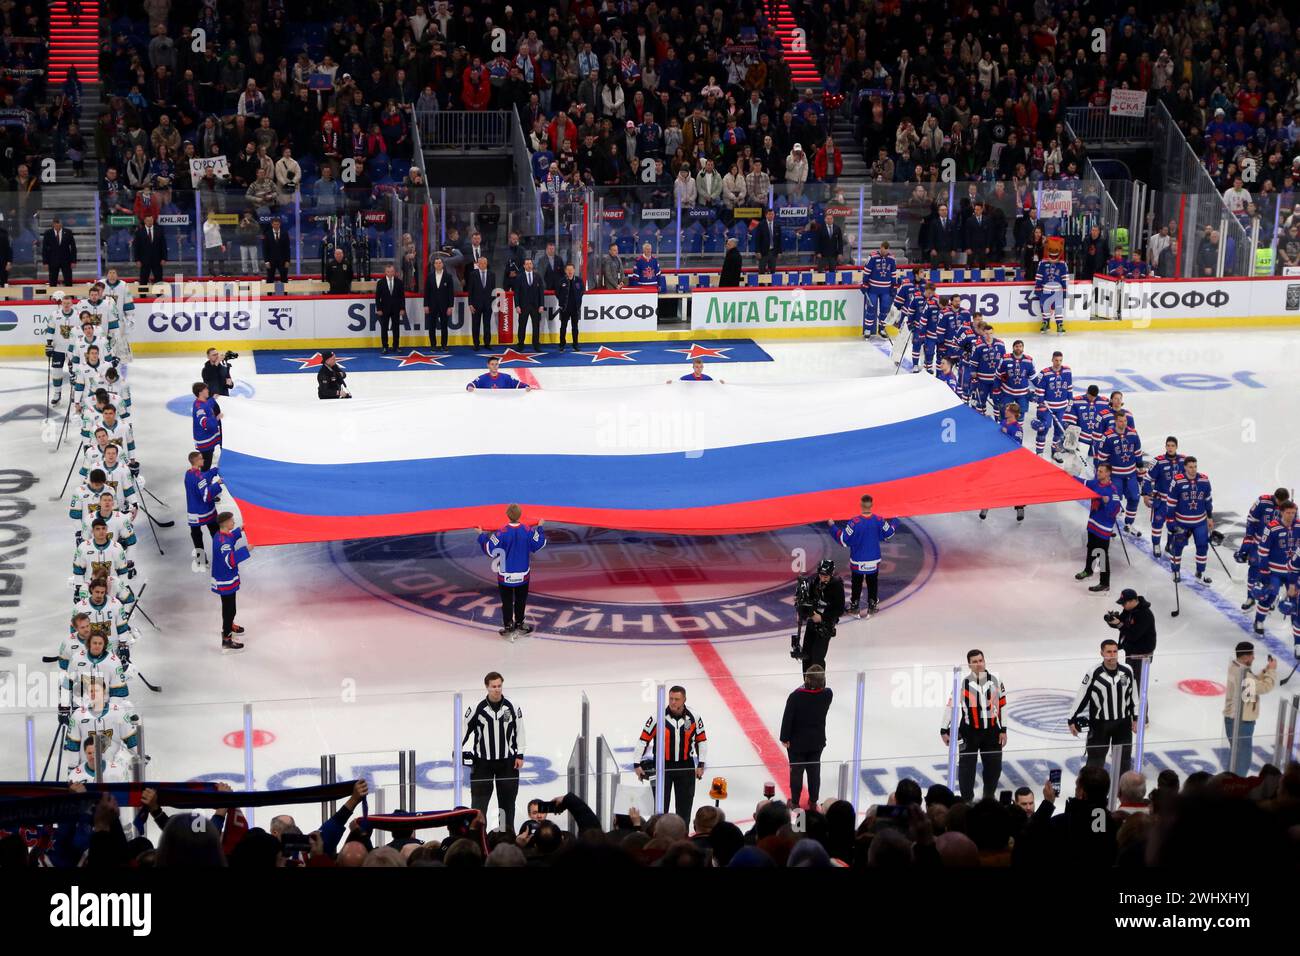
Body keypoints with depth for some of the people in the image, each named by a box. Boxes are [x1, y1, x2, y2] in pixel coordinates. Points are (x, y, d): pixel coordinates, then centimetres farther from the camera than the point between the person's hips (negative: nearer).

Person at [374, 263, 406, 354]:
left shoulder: (399, 282, 3)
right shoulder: (380, 283, 0)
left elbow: (402, 296, 3)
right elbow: (377, 297, 0)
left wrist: (402, 309, -3)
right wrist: (378, 309, -7)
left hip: (396, 309, 1)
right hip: (384, 309, -1)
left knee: (396, 328, 5)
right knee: (384, 329, 0)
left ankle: (396, 347, 12)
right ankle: (385, 348, 4)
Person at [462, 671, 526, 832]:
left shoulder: (512, 708, -5)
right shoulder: (477, 709, -10)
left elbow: (519, 731, 4)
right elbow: (465, 729, 1)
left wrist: (519, 755, 2)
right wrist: (463, 751, -3)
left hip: (507, 761, 2)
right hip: (483, 761, -2)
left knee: (507, 798, 11)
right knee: (479, 799, -3)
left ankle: (509, 831, 24)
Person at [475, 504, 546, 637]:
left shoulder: (501, 532, -21)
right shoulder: (528, 531, -13)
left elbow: (490, 550, -16)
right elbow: (539, 544, 2)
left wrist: (482, 535, -3)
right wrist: (540, 528, 16)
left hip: (505, 575, -2)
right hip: (523, 575, 2)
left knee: (507, 601, 10)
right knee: (521, 600, 19)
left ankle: (508, 626, 15)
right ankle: (519, 623, 31)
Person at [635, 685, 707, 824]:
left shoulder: (693, 717, -8)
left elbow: (702, 740, 5)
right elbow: (644, 739, -9)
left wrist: (701, 765, 3)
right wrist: (637, 765, -9)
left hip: (685, 766, 2)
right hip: (661, 765, -2)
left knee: (685, 803, 10)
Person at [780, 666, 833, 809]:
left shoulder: (796, 696, -25)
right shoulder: (827, 695, -16)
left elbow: (787, 718, -18)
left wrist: (785, 738, -8)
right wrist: (819, 683, -1)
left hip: (797, 742, -3)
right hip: (817, 741, 3)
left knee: (796, 771, 12)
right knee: (814, 770, 17)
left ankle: (795, 801, 23)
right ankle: (813, 800, 28)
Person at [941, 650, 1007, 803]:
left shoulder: (995, 680, -3)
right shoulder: (963, 683, -11)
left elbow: (1002, 705, 5)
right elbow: (951, 706, -7)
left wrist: (1003, 730, 5)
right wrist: (945, 730, -8)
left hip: (991, 731, 3)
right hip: (969, 731, -3)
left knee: (994, 766, 10)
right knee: (966, 766, 0)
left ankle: (989, 797, 32)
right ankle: (967, 800, 13)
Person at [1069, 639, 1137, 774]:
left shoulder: (1127, 672, -4)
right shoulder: (1094, 674, -15)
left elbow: (1134, 696, 9)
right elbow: (1081, 697, -8)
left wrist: (1135, 718, 10)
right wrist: (1072, 720, -6)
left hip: (1123, 723, 3)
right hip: (1099, 724, -3)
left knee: (1123, 758, 13)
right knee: (1095, 760, 0)